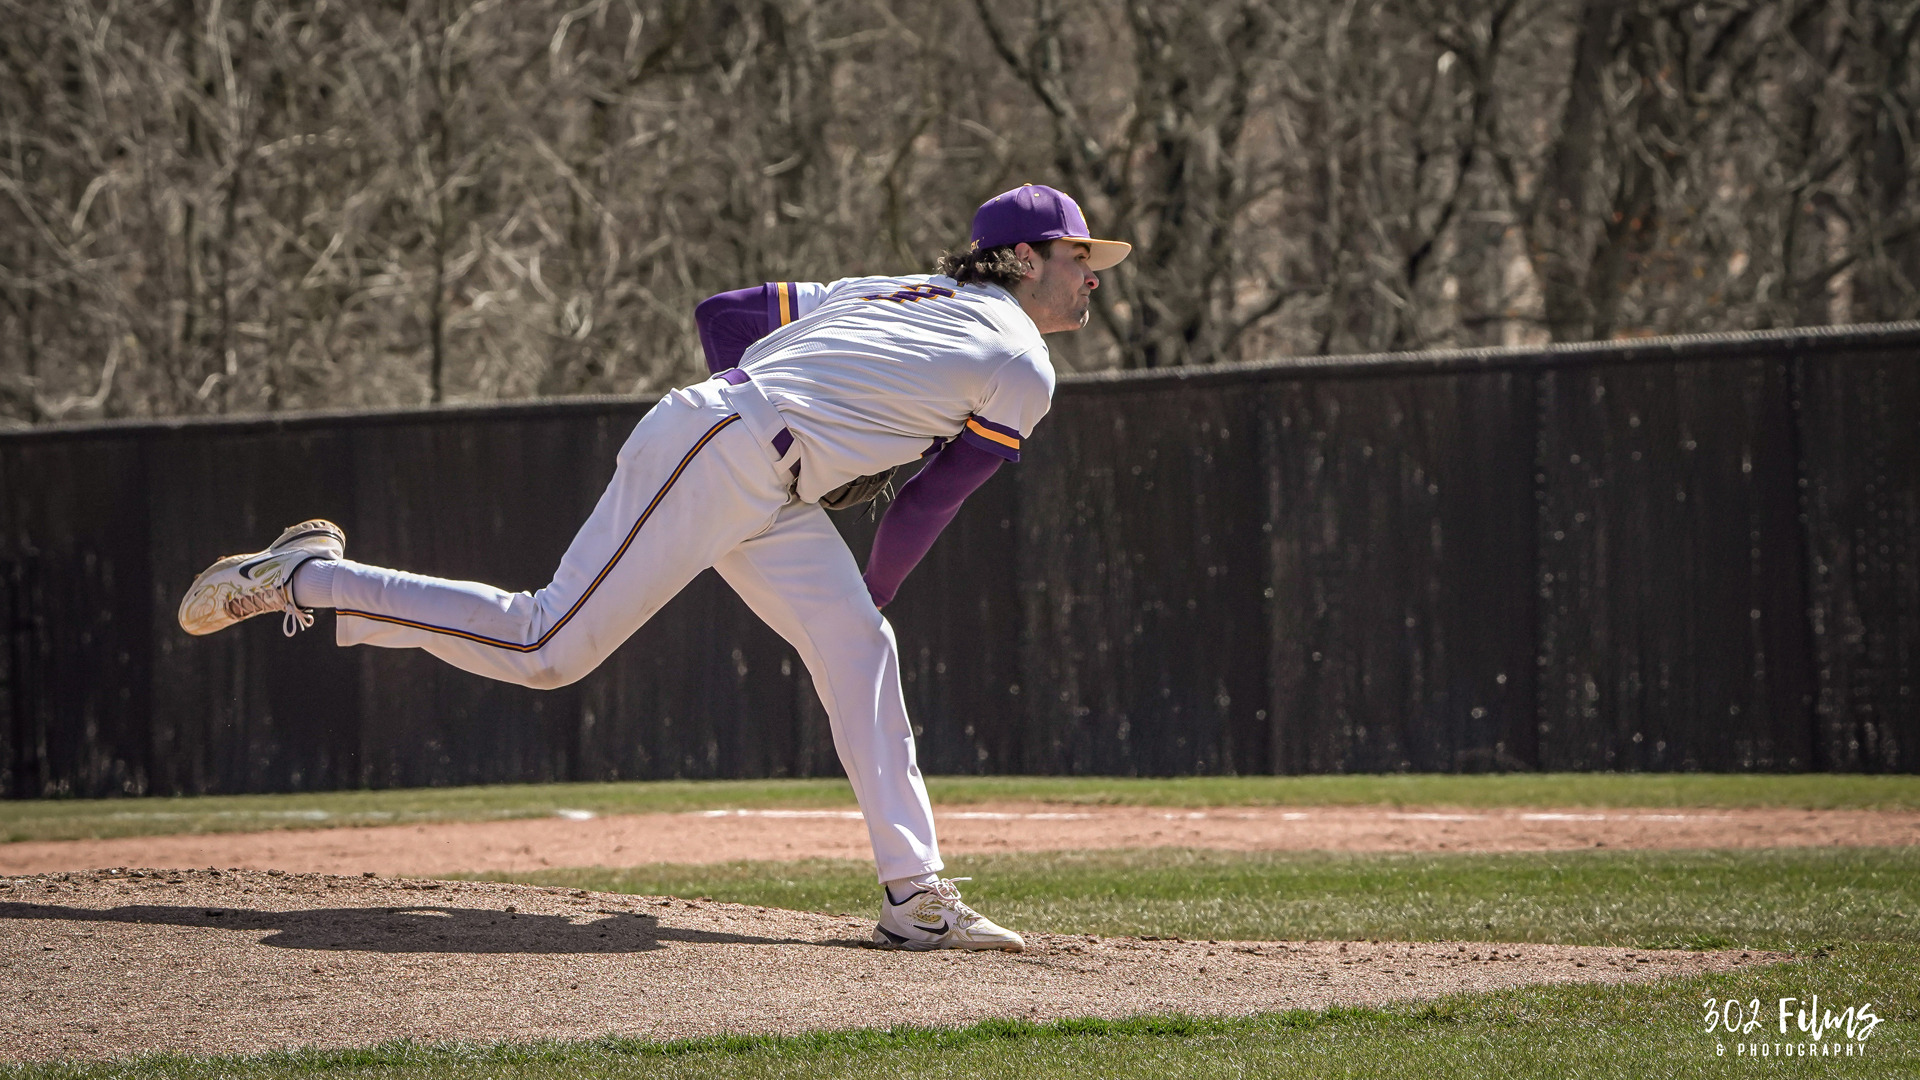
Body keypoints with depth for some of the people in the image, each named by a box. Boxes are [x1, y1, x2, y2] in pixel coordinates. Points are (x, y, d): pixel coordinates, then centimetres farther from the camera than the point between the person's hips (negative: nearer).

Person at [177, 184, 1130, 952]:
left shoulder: (890, 292, 25)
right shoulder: (1022, 369, 2)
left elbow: (719, 314, 25)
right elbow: (929, 504, 6)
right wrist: (871, 599, 22)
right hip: (718, 457, -10)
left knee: (858, 653, 4)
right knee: (543, 649, -8)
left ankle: (914, 895, -2)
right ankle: (301, 580, -1)